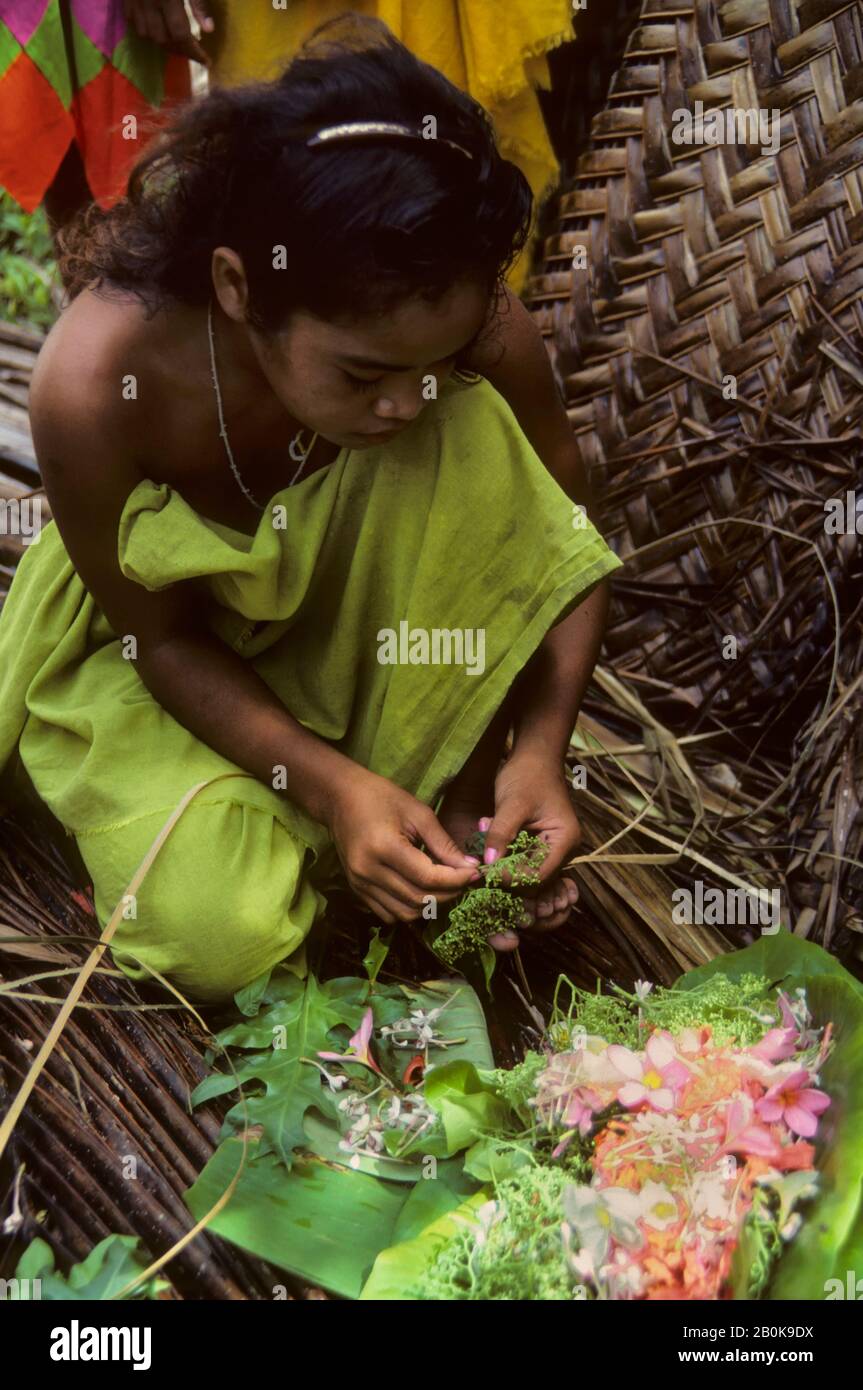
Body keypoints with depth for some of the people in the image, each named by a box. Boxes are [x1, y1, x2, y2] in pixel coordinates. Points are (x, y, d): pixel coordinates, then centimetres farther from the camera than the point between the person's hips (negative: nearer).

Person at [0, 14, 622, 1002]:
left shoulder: (468, 323, -29)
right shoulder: (96, 384, -34)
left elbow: (559, 540, -13)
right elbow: (164, 637, -20)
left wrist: (540, 748, -26)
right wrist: (331, 784, -31)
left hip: (362, 616, 2)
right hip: (177, 656, -1)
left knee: (475, 440, -30)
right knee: (228, 932, -25)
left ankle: (460, 795, -11)